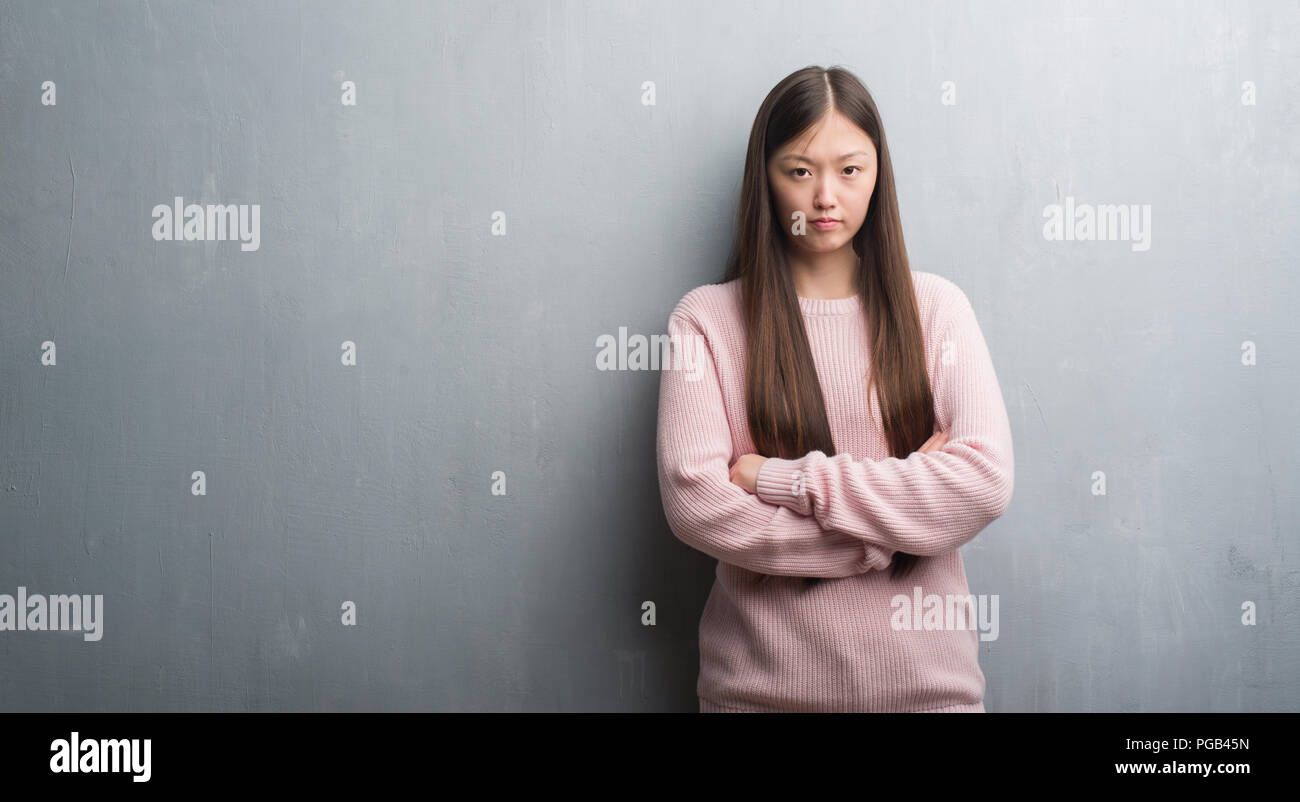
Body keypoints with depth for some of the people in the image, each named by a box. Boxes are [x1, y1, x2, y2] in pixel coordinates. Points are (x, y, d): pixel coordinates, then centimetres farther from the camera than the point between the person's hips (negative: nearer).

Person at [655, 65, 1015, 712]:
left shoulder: (935, 307, 1)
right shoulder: (706, 320, -4)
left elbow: (987, 481, -12)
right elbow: (694, 503, -15)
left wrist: (790, 479, -16)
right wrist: (898, 520, -14)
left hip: (923, 672, 2)